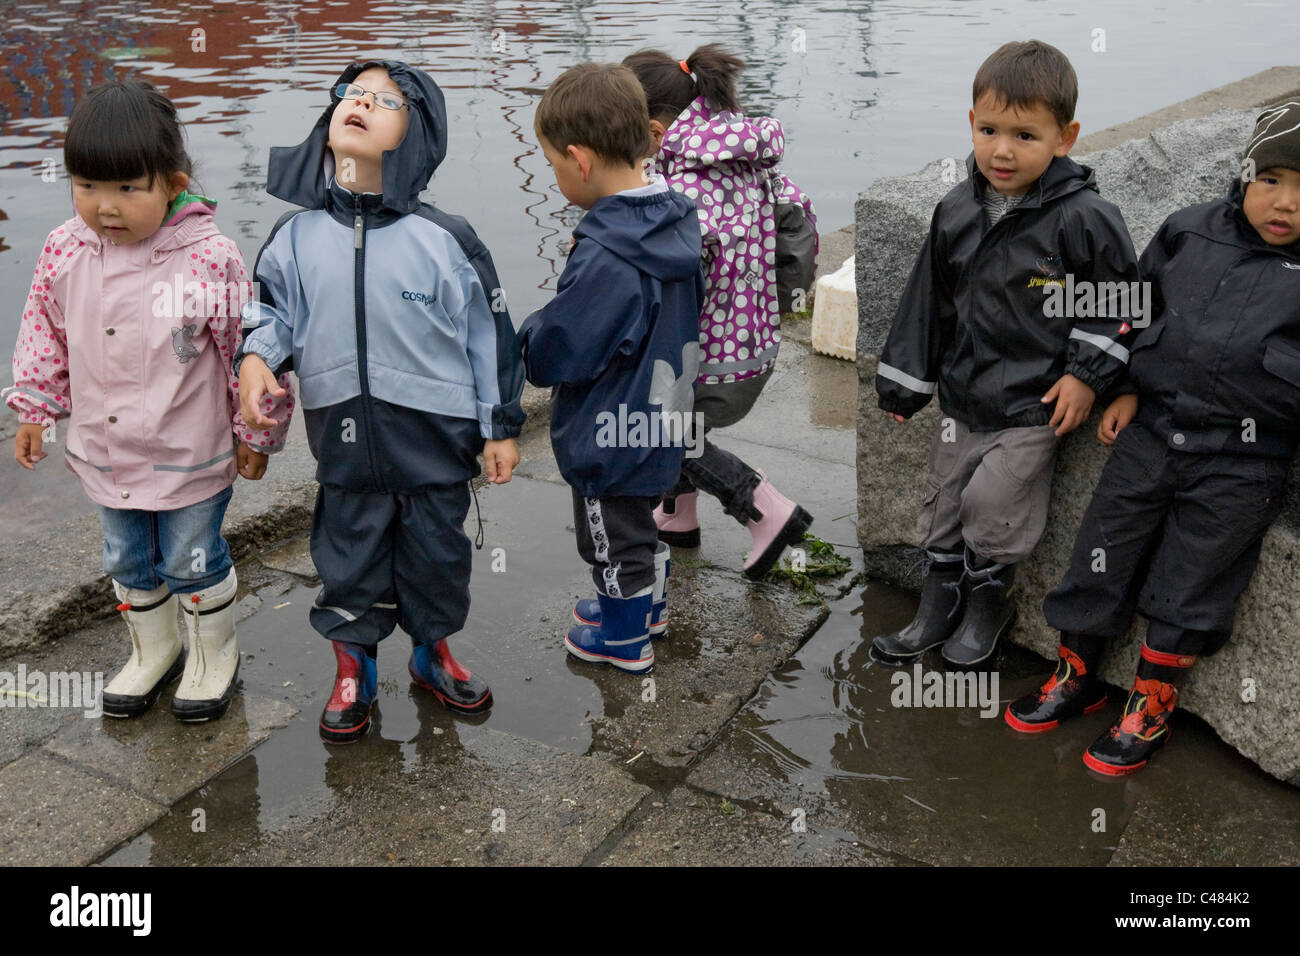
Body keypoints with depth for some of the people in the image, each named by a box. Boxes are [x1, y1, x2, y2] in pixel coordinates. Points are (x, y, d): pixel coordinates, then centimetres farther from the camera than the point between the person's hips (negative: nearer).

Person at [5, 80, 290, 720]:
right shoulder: (64, 252, -8)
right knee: (127, 564, 21)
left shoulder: (209, 259, -21)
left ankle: (215, 656, 38)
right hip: (105, 453, 5)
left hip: (191, 459, -4)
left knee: (193, 563, 13)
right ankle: (154, 651, 45)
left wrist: (256, 434, -6)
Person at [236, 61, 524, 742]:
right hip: (345, 437, 2)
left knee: (436, 552, 15)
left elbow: (488, 333, -4)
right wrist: (256, 355, -11)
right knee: (349, 554, 14)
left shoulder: (443, 240, -11)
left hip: (435, 438, -1)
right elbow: (272, 305, 10)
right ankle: (353, 667, 36)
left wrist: (501, 424, -1)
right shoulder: (299, 234, -4)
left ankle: (432, 651, 40)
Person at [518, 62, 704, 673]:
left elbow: (555, 353, -27)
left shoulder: (604, 260, -33)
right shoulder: (675, 222, -5)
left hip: (610, 437, -8)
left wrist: (527, 332, -5)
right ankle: (648, 605, 50)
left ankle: (625, 640, 35)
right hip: (660, 416, 8)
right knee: (644, 520, 29)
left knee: (615, 538, 14)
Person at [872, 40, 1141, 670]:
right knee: (942, 505, 14)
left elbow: (1115, 301, -7)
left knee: (993, 505, -5)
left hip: (1035, 402, -6)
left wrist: (1085, 374, -11)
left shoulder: (1082, 217, -16)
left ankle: (989, 600, 23)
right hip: (962, 392, 6)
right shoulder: (956, 212, -1)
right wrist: (905, 383, 11)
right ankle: (939, 607, 33)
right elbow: (930, 300, 8)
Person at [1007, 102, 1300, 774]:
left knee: (1185, 594, 9)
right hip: (1151, 433, 3)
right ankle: (1076, 680, 33)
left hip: (1240, 463, -3)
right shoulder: (1189, 232, 1)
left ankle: (1149, 713, 29)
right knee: (1099, 565, 11)